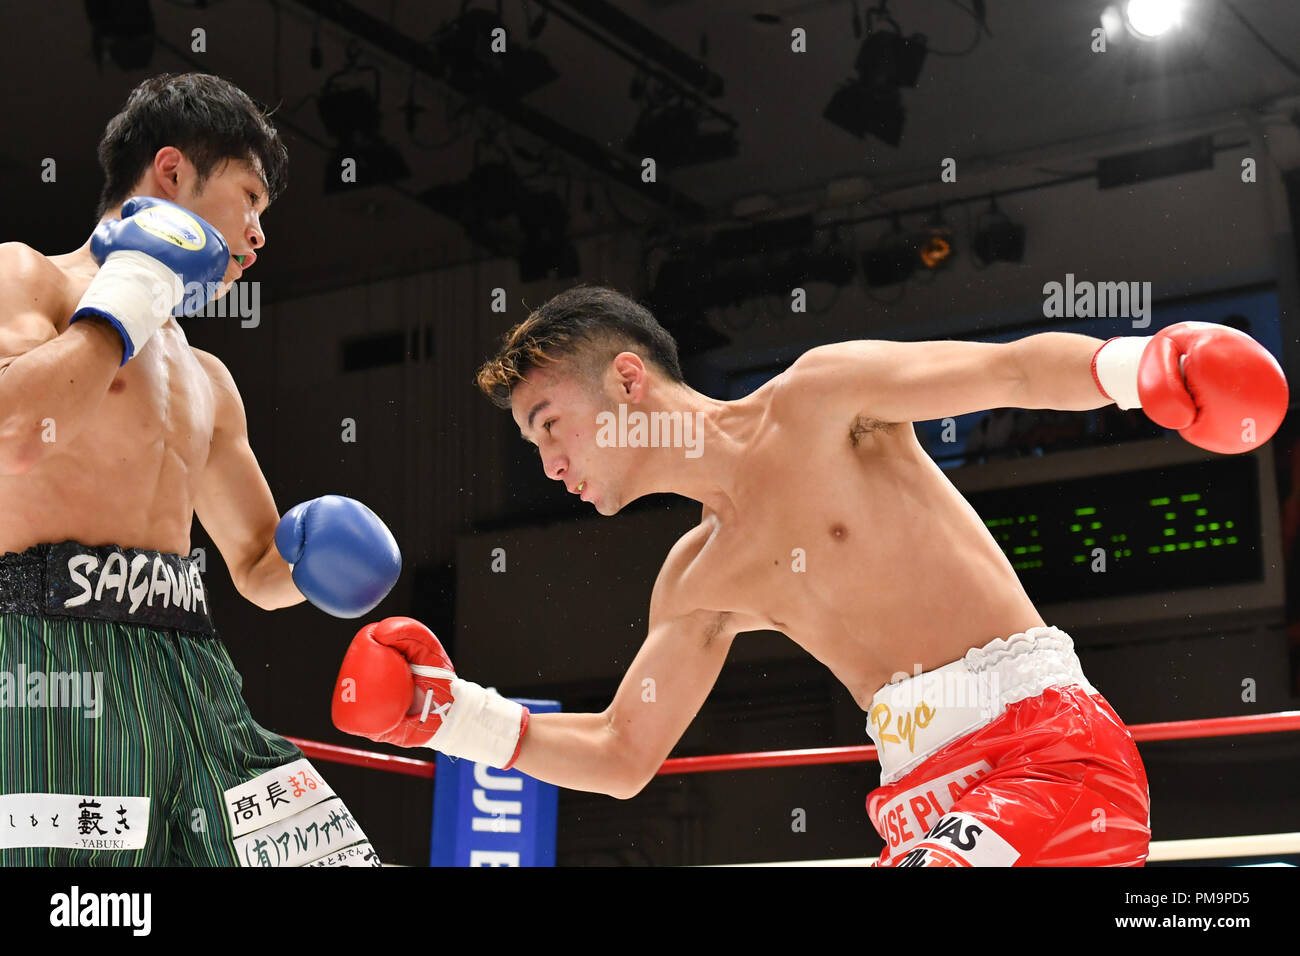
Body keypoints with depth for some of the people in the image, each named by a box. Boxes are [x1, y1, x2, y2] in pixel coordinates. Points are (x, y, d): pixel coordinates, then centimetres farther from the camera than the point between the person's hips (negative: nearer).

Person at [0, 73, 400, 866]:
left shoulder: (206, 382, 27)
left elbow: (258, 567, 33)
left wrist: (304, 558, 9)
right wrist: (130, 297, -5)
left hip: (190, 674, 8)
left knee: (337, 855, -2)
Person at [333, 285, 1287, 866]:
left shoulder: (821, 397, -1)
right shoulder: (698, 579, 16)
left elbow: (1013, 370, -9)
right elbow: (621, 757, 21)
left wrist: (1134, 362, -29)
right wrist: (455, 715, 11)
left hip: (1041, 738, -7)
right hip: (924, 799, 7)